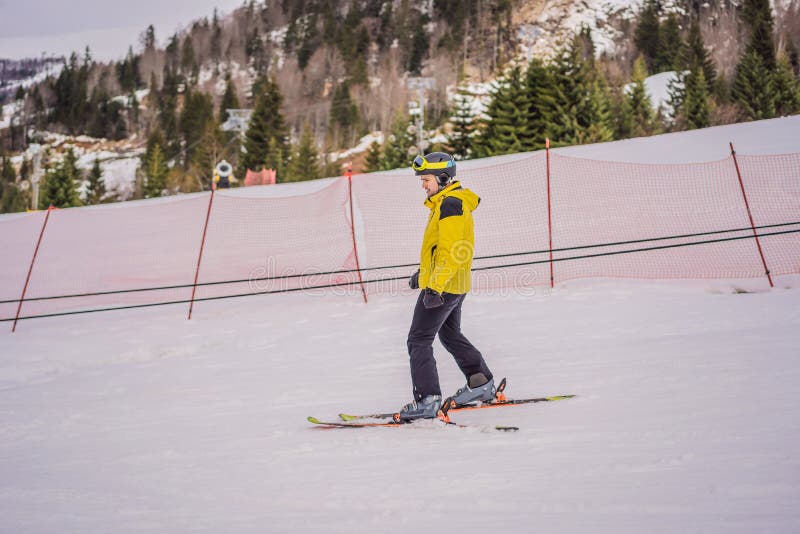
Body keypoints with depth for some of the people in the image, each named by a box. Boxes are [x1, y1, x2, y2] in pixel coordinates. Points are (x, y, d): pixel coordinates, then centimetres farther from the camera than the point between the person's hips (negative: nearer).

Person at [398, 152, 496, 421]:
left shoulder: (450, 204, -18)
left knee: (419, 340, -7)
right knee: (450, 334, 24)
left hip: (442, 287, -11)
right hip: (456, 286, 11)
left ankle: (427, 400, -10)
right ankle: (481, 384, 30)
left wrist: (435, 286, -29)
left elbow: (450, 250, -26)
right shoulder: (449, 202, 15)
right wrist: (423, 273, 31)